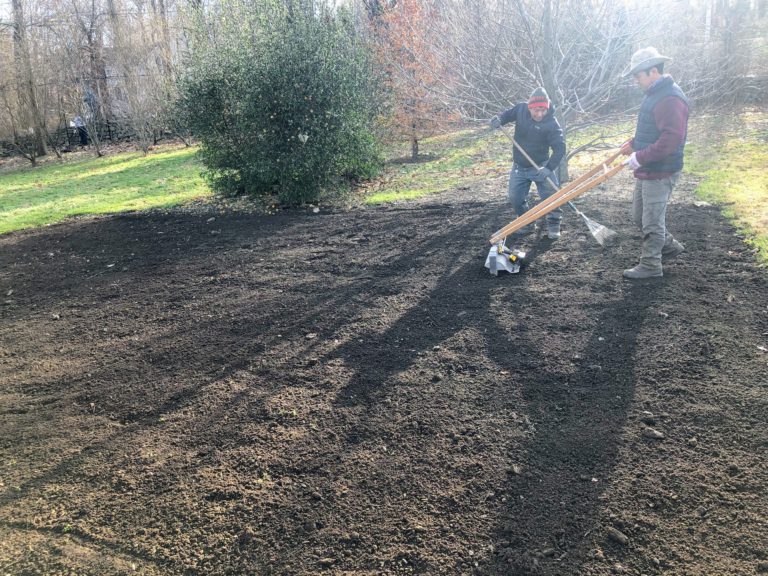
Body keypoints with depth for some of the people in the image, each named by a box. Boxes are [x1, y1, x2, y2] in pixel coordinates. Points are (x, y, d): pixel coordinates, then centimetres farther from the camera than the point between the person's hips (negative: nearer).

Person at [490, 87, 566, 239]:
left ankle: (553, 224, 4)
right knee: (515, 198, 5)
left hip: (540, 165, -3)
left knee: (551, 192, -13)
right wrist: (499, 120, -15)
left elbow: (560, 148, -25)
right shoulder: (520, 109, -12)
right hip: (519, 167, 4)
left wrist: (549, 168, -37)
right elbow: (508, 114, 8)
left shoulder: (552, 124, -23)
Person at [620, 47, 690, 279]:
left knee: (652, 220, 0)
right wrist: (633, 144, 10)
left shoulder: (670, 99, -21)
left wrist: (640, 157, -26)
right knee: (639, 216, 19)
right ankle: (670, 246, 37)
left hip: (660, 173, -10)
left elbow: (671, 138, -28)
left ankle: (651, 265, 14)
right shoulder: (655, 93, 12)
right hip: (646, 170, 10)